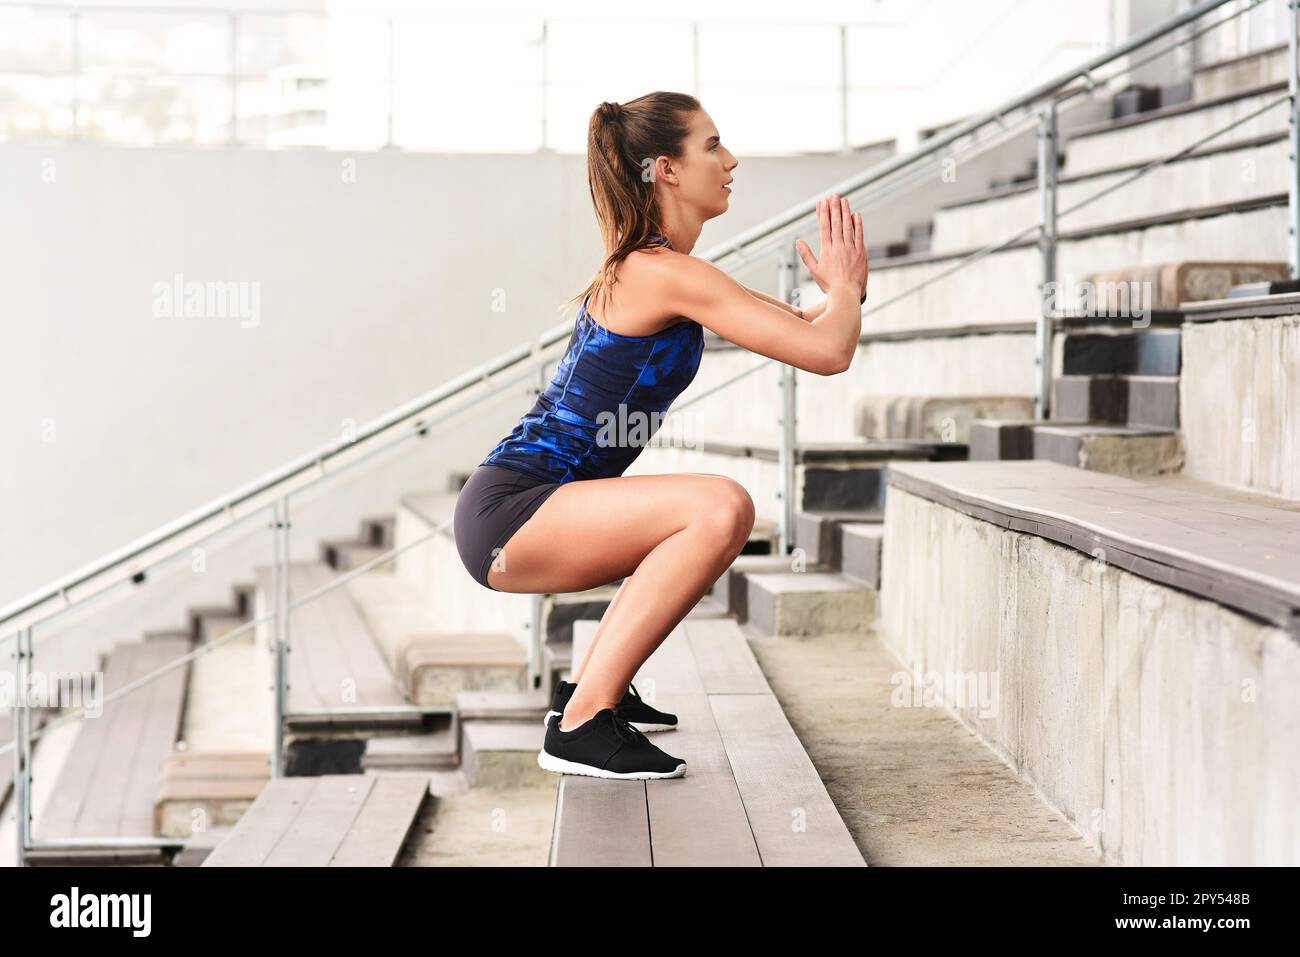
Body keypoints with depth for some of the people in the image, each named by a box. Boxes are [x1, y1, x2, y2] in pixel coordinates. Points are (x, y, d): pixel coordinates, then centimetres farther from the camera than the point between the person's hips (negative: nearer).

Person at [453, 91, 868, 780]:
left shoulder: (644, 268, 16)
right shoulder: (668, 275, -15)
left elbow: (805, 331, 25)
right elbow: (827, 352, -18)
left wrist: (844, 289, 7)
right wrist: (843, 285, 0)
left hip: (520, 506, 10)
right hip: (508, 512, -10)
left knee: (704, 523, 27)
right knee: (720, 508, -28)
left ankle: (594, 683, 24)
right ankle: (581, 722, -23)